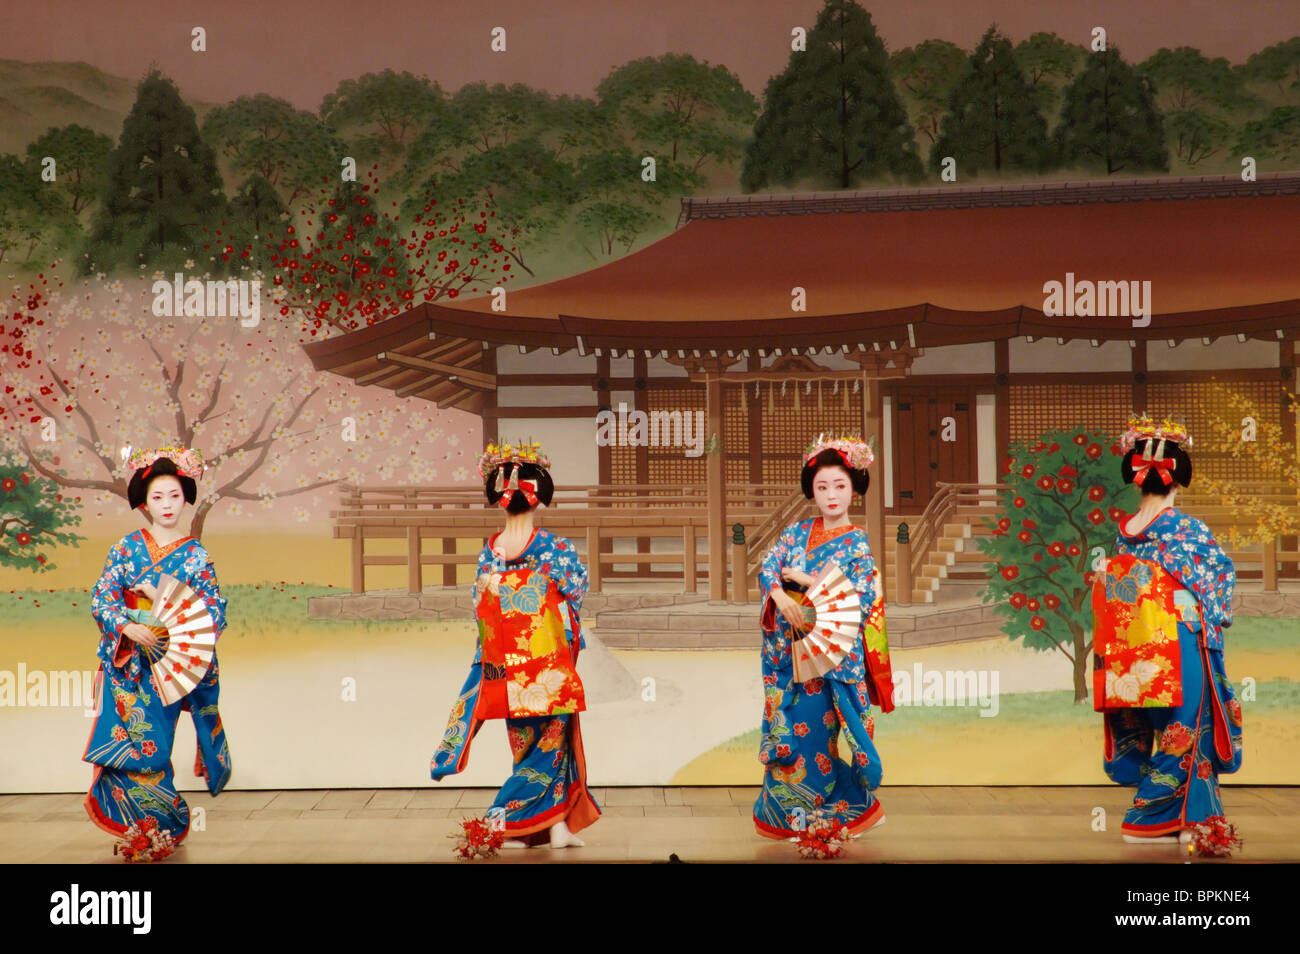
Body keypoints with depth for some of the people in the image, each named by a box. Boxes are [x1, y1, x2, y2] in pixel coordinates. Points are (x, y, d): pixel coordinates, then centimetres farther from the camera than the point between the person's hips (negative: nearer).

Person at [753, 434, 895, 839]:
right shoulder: (797, 532, 5)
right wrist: (781, 597, -19)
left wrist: (807, 581, -16)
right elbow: (767, 567, 1)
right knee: (788, 725, 8)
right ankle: (787, 810, 21)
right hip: (790, 648, 4)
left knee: (818, 726, -1)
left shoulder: (857, 544, -7)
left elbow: (860, 602, -14)